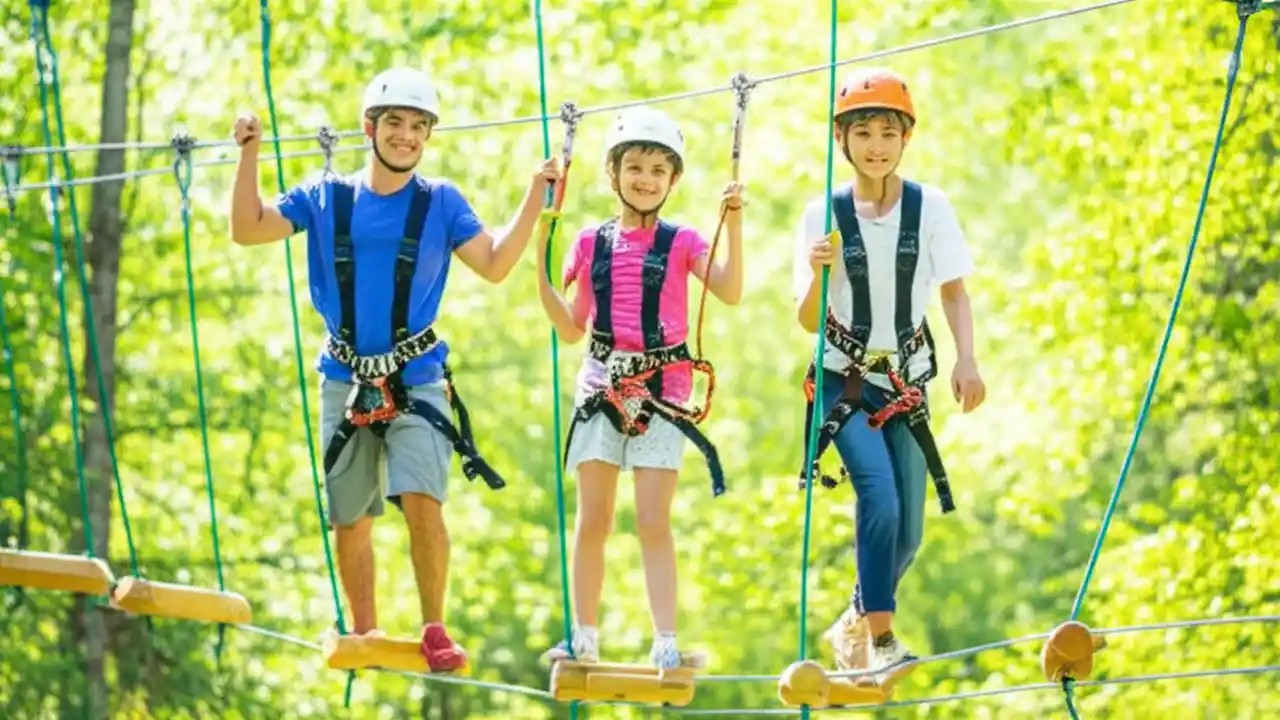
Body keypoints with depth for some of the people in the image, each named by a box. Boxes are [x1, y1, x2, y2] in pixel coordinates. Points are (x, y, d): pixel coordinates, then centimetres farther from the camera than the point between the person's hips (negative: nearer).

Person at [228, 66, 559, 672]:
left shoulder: (440, 202, 3)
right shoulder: (325, 197, 5)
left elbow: (494, 266, -2)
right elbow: (248, 230, 0)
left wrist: (535, 197, -8)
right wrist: (250, 156, -8)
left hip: (416, 382, -2)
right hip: (345, 382, 2)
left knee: (422, 501, -20)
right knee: (349, 519, 6)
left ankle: (434, 630, -8)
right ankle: (364, 633, 21)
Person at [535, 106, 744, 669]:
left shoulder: (682, 243, 2)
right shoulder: (591, 243, 8)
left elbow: (730, 292, -15)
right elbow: (570, 329, 10)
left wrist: (733, 225, -23)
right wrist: (540, 272, -1)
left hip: (661, 389, -2)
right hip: (602, 387, 2)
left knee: (654, 522, -7)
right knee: (592, 521, 3)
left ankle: (665, 645, -9)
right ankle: (584, 638, 11)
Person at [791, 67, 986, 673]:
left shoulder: (930, 207, -3)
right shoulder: (824, 214, -5)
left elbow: (953, 292, -1)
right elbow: (808, 322, -4)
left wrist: (966, 361, -17)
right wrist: (819, 274, -24)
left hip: (907, 384, 2)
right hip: (845, 380, -2)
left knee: (908, 532, 5)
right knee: (880, 498, -24)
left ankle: (855, 624, 29)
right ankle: (879, 637, -19)